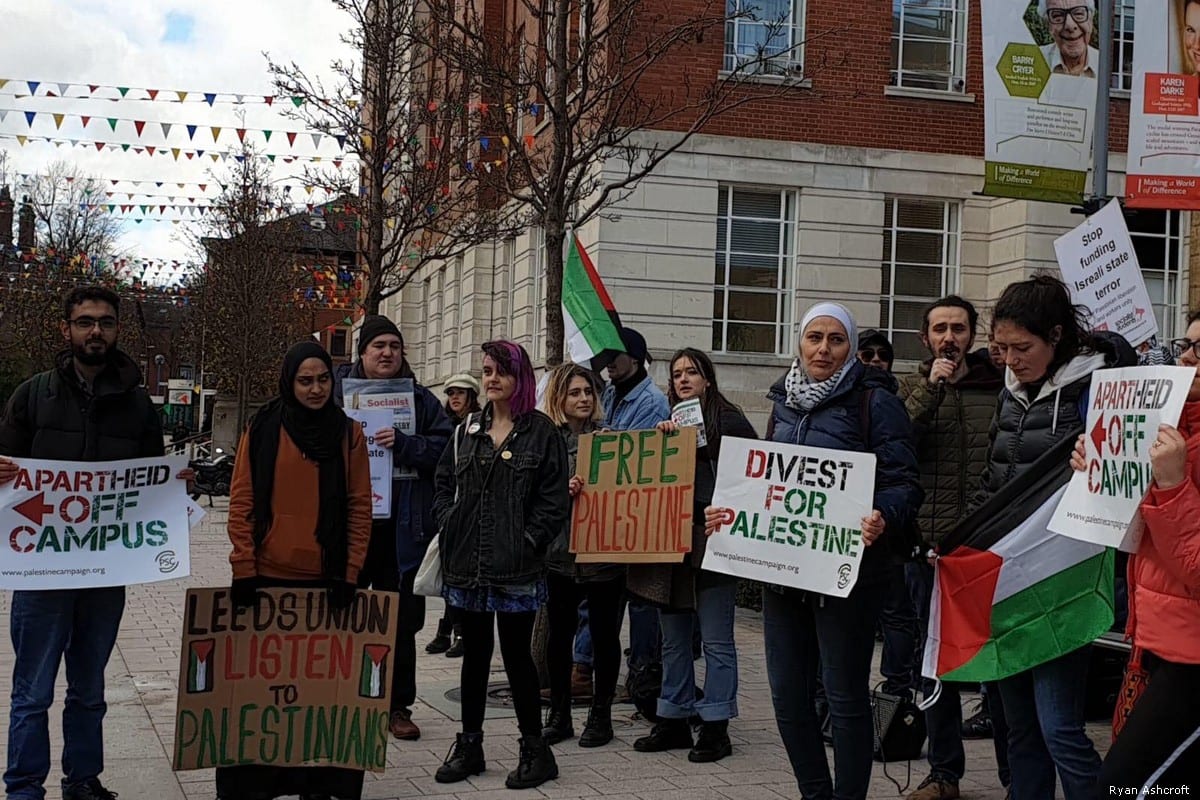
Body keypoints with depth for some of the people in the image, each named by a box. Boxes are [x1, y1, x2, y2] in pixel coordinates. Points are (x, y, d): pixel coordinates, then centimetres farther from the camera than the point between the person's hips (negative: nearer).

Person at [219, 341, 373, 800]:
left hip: (326, 579, 0)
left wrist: (350, 575, -5)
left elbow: (359, 508, 2)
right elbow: (241, 502, 0)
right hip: (268, 577, 0)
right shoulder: (263, 429, 1)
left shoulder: (348, 434, 3)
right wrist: (244, 570, -7)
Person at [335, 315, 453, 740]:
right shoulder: (339, 395, 5)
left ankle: (397, 705, 19)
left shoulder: (421, 400, 7)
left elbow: (442, 449, -3)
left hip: (403, 526, 1)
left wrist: (403, 444, -17)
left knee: (401, 620, 8)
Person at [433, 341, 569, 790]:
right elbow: (444, 484, 18)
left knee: (516, 653, -1)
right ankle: (469, 745, 22)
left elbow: (554, 499, -6)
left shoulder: (541, 432, -2)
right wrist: (451, 525, 4)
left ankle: (534, 749, 11)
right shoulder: (468, 431, 13)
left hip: (516, 567, -5)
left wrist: (529, 541, -13)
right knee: (474, 652, 13)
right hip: (467, 561, 5)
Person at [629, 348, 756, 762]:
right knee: (674, 639, 12)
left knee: (715, 641, -1)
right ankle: (673, 720, 21)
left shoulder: (728, 421, -3)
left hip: (710, 542, -6)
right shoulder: (667, 424, 15)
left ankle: (715, 728, 4)